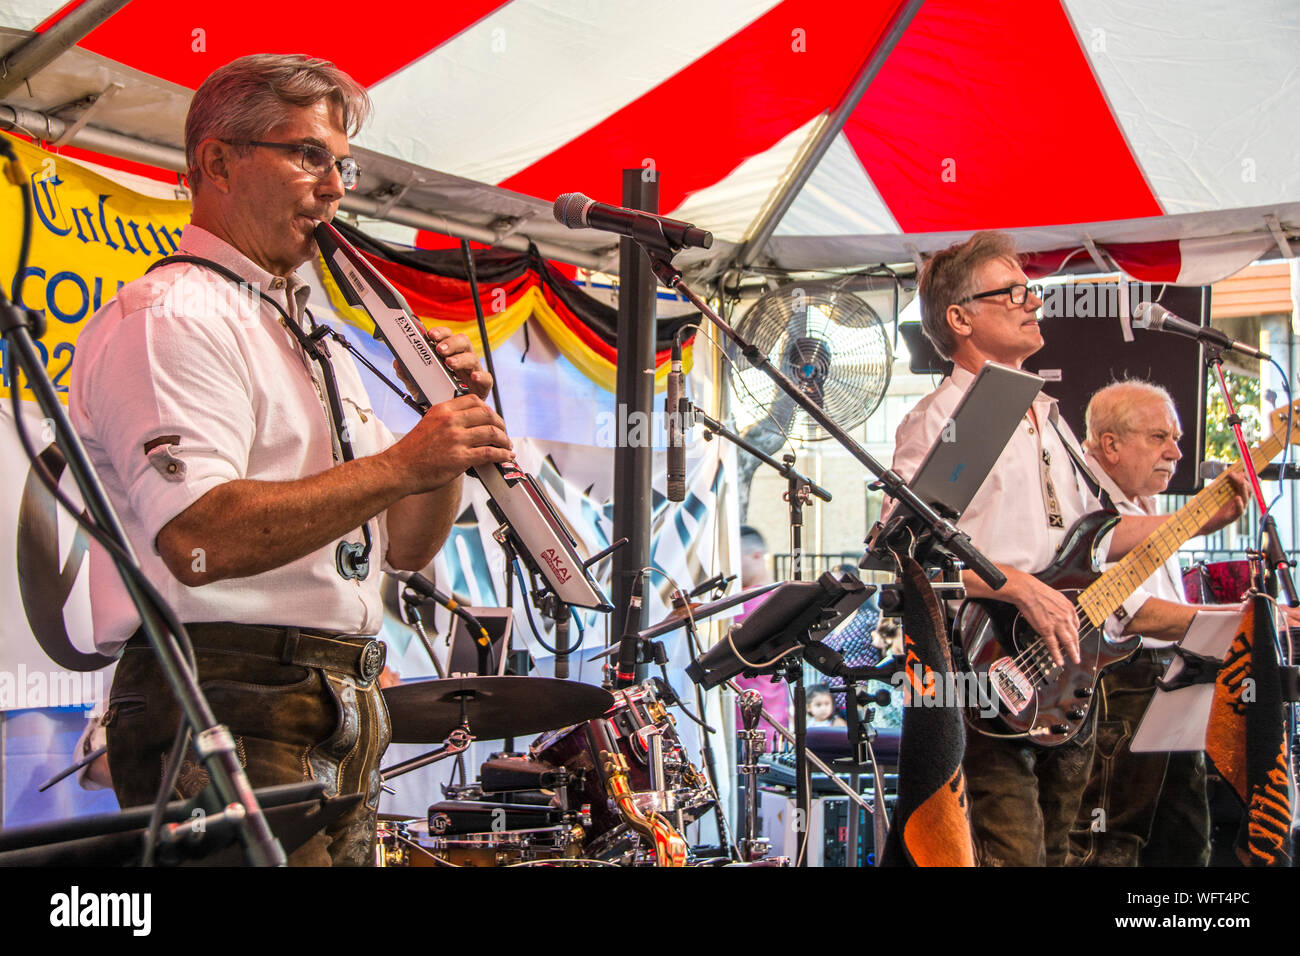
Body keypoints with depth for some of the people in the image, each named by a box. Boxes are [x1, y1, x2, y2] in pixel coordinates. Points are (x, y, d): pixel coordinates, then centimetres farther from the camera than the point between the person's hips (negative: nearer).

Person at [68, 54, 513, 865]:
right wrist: (400, 463, -22)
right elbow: (199, 539, -22)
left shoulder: (317, 340, 22)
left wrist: (449, 426, 3)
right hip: (227, 713, -8)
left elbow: (406, 548, 20)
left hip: (342, 717, 9)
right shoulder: (167, 318, -7)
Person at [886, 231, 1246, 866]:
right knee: (1015, 851, -13)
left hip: (1064, 677, 9)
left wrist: (1208, 516, 15)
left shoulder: (1048, 418, 20)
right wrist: (1023, 587, -25)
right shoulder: (939, 421, -8)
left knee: (1059, 848, 14)